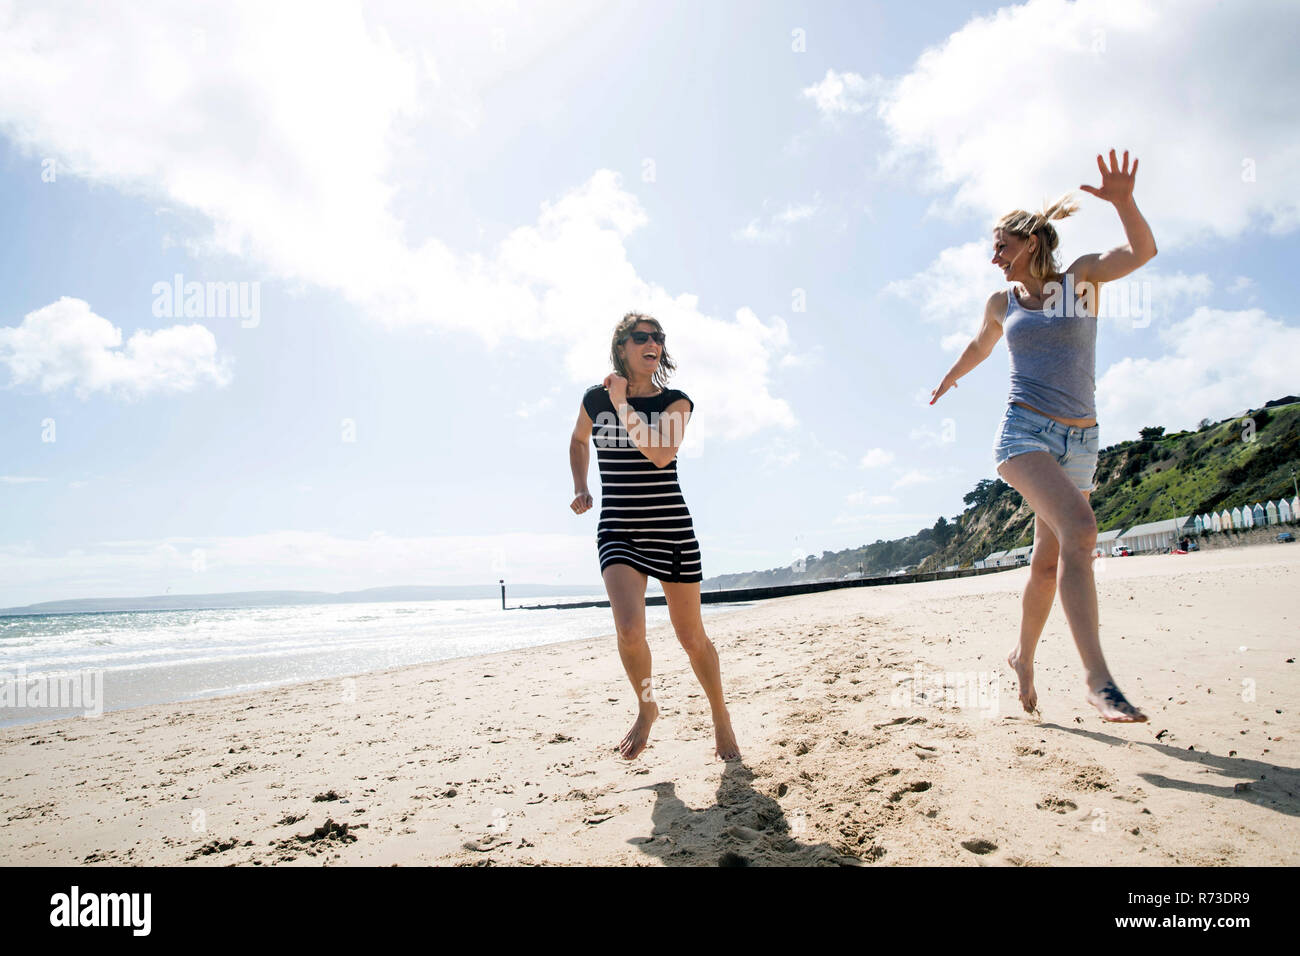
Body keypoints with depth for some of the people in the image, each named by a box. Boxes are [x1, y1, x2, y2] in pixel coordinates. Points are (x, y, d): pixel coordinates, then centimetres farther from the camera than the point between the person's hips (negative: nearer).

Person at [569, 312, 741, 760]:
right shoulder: (595, 399, 4)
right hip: (618, 532, 0)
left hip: (672, 530, 0)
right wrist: (581, 489, 12)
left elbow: (661, 454, -20)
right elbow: (578, 441, 24)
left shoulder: (675, 402, -1)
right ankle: (646, 708, 11)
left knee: (692, 637, 7)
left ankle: (720, 716, 33)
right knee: (629, 629, -20)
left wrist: (622, 404, -16)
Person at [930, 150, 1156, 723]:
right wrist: (948, 380, 48)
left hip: (1080, 442, 1)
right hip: (1025, 432, -1)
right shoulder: (1002, 303, 12)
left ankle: (1024, 655, 29)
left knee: (1049, 559, 7)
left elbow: (1142, 250, -12)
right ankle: (1097, 678, -30)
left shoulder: (1081, 279, 7)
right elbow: (979, 347, 33)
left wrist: (1123, 201, -29)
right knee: (1079, 529, -26)